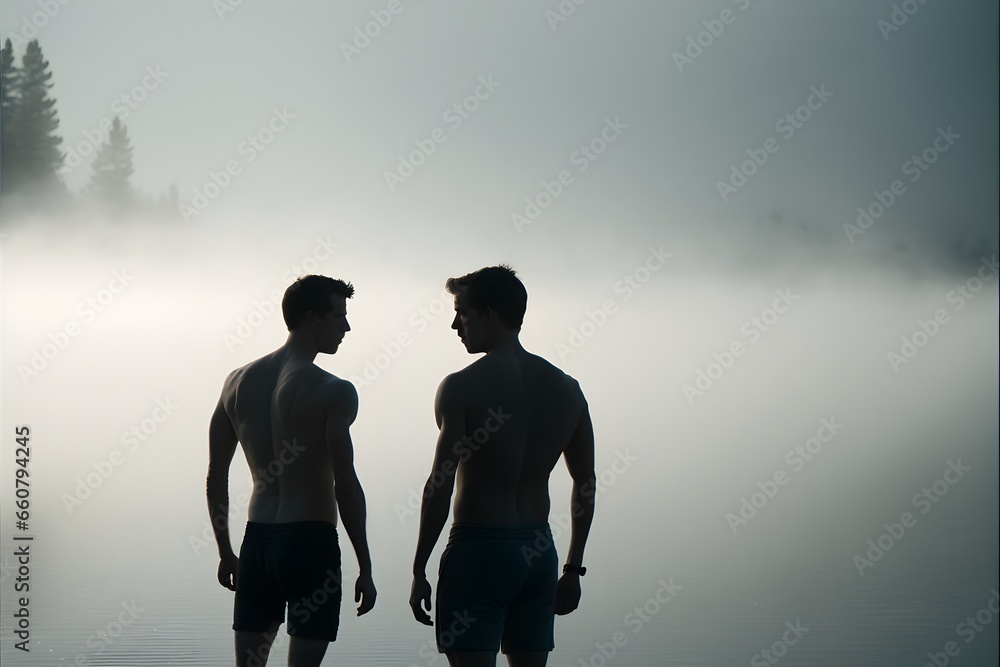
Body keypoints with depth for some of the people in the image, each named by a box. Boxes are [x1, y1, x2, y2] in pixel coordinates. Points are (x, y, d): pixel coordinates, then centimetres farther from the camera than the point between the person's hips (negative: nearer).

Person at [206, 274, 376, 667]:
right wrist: (365, 569, -8)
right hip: (311, 540, -6)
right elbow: (345, 485, -14)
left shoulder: (238, 382, 9)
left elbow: (216, 477, 11)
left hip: (257, 539, 6)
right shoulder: (332, 392, -10)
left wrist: (225, 552, 20)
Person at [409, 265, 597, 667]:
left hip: (479, 548, -6)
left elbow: (440, 485, -14)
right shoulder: (566, 388, 7)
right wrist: (573, 568, 18)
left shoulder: (461, 387, -10)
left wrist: (419, 571, -9)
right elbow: (586, 485, 11)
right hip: (539, 552, 6)